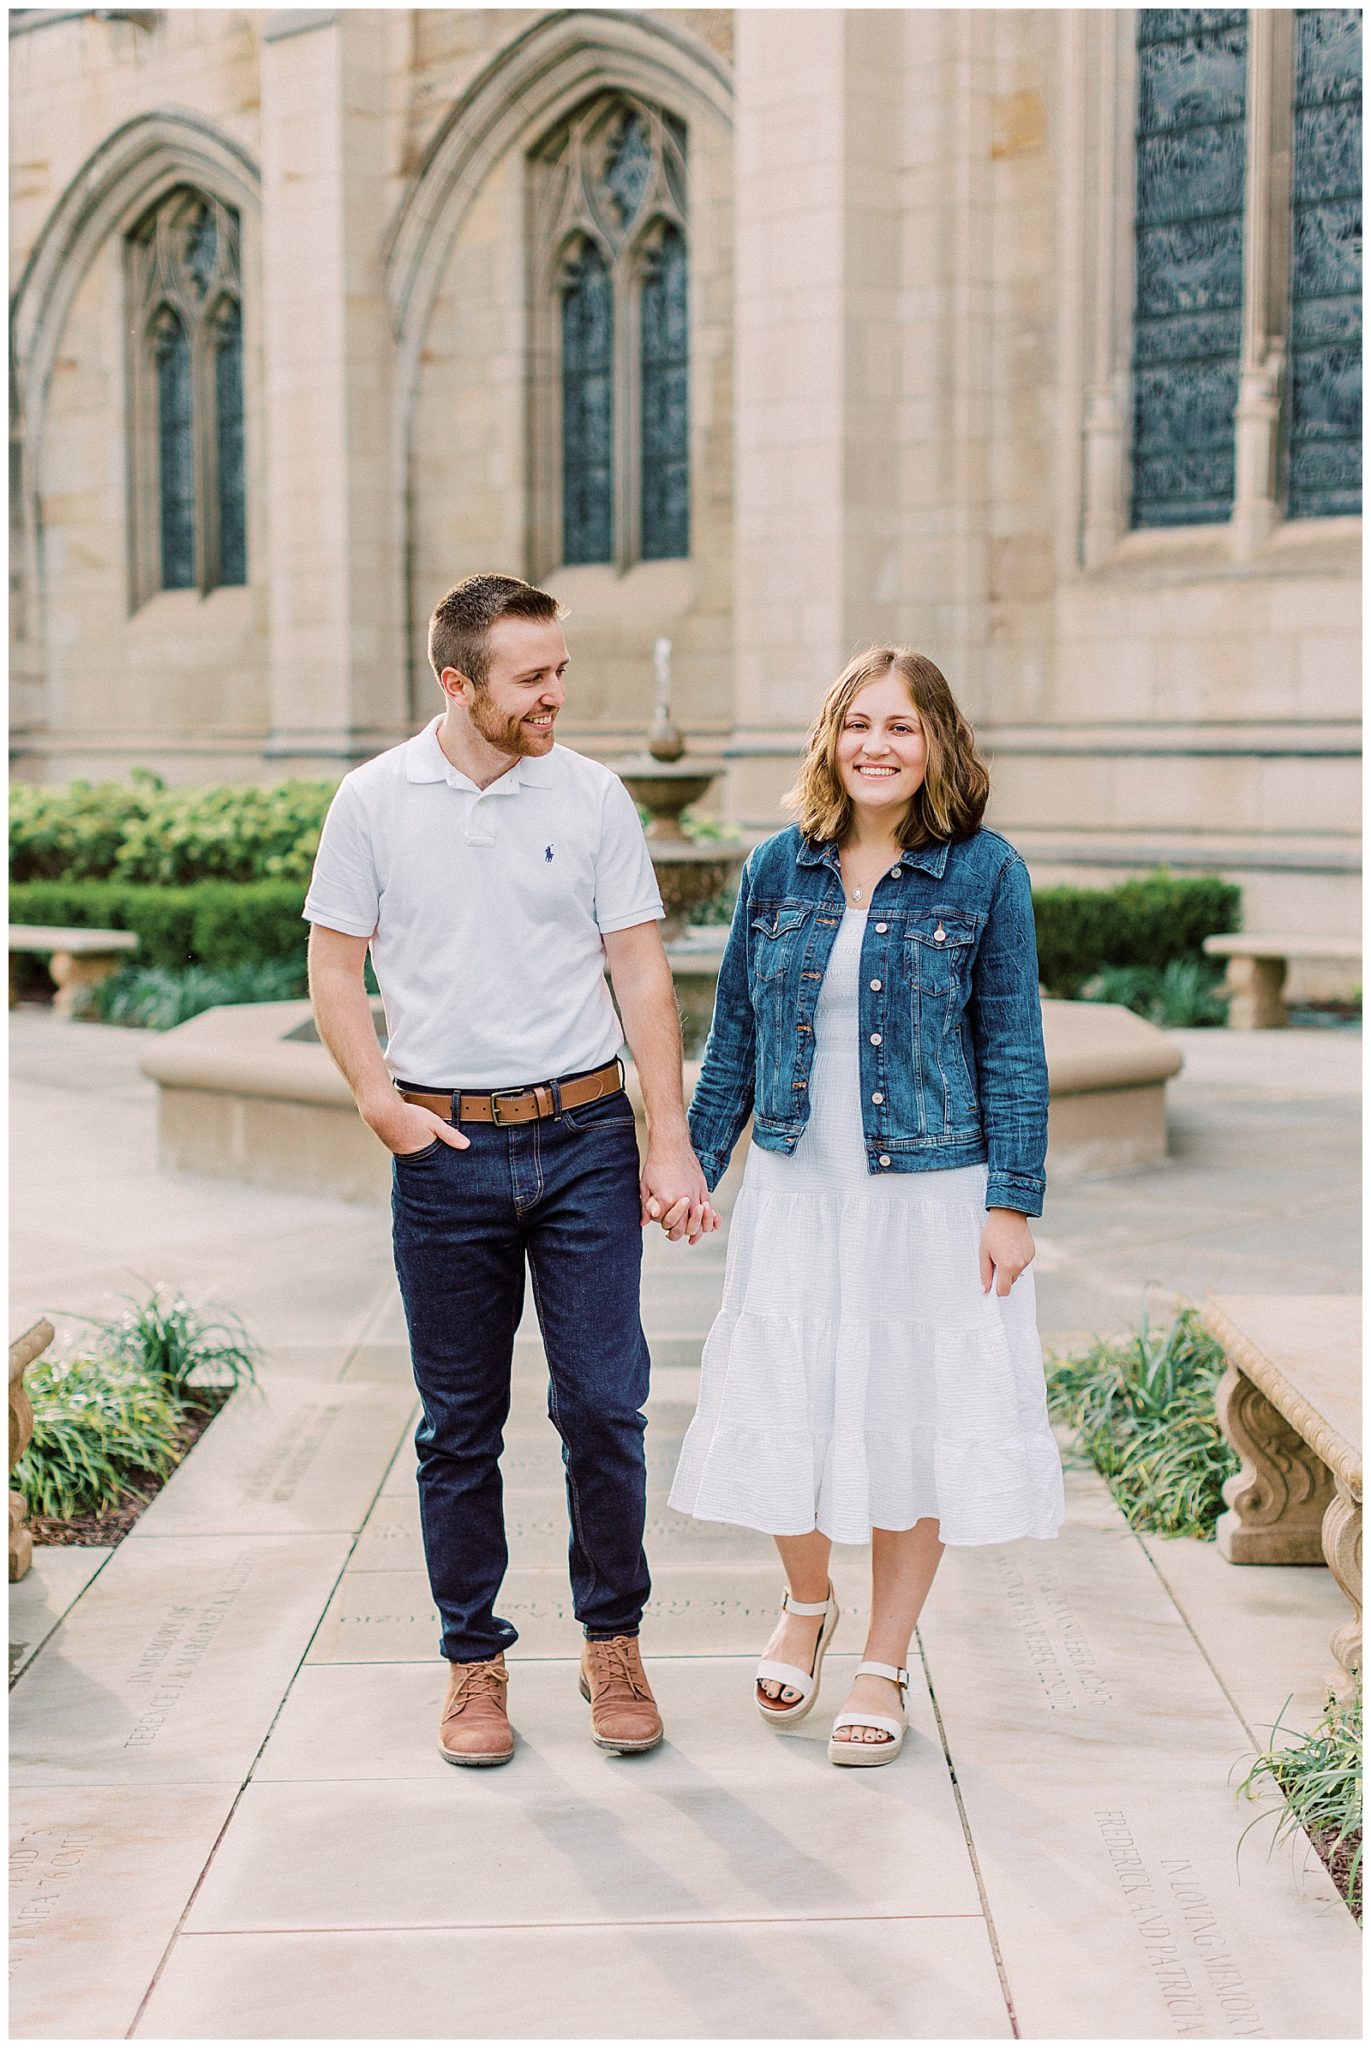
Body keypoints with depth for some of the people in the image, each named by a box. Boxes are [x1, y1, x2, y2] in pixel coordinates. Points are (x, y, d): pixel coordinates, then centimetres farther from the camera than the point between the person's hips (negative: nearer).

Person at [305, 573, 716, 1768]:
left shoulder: (594, 797, 1)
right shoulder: (374, 801, 0)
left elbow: (642, 973, 2)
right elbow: (335, 968, 5)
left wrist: (671, 1141, -4)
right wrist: (381, 1101, -9)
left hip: (585, 1138, 0)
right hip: (446, 1149, 0)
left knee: (605, 1408, 0)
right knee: (460, 1425, 7)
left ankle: (613, 1643, 19)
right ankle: (474, 1659, 21)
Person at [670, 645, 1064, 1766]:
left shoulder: (986, 872, -5)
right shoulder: (778, 867, 2)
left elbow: (1012, 1047, -3)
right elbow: (735, 1036, 9)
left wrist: (1014, 1203, -6)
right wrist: (693, 1166, 8)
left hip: (932, 1192, -2)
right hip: (795, 1190, 2)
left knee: (912, 1418, 6)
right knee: (786, 1409, 6)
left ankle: (885, 1668, 24)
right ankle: (807, 1602, 36)